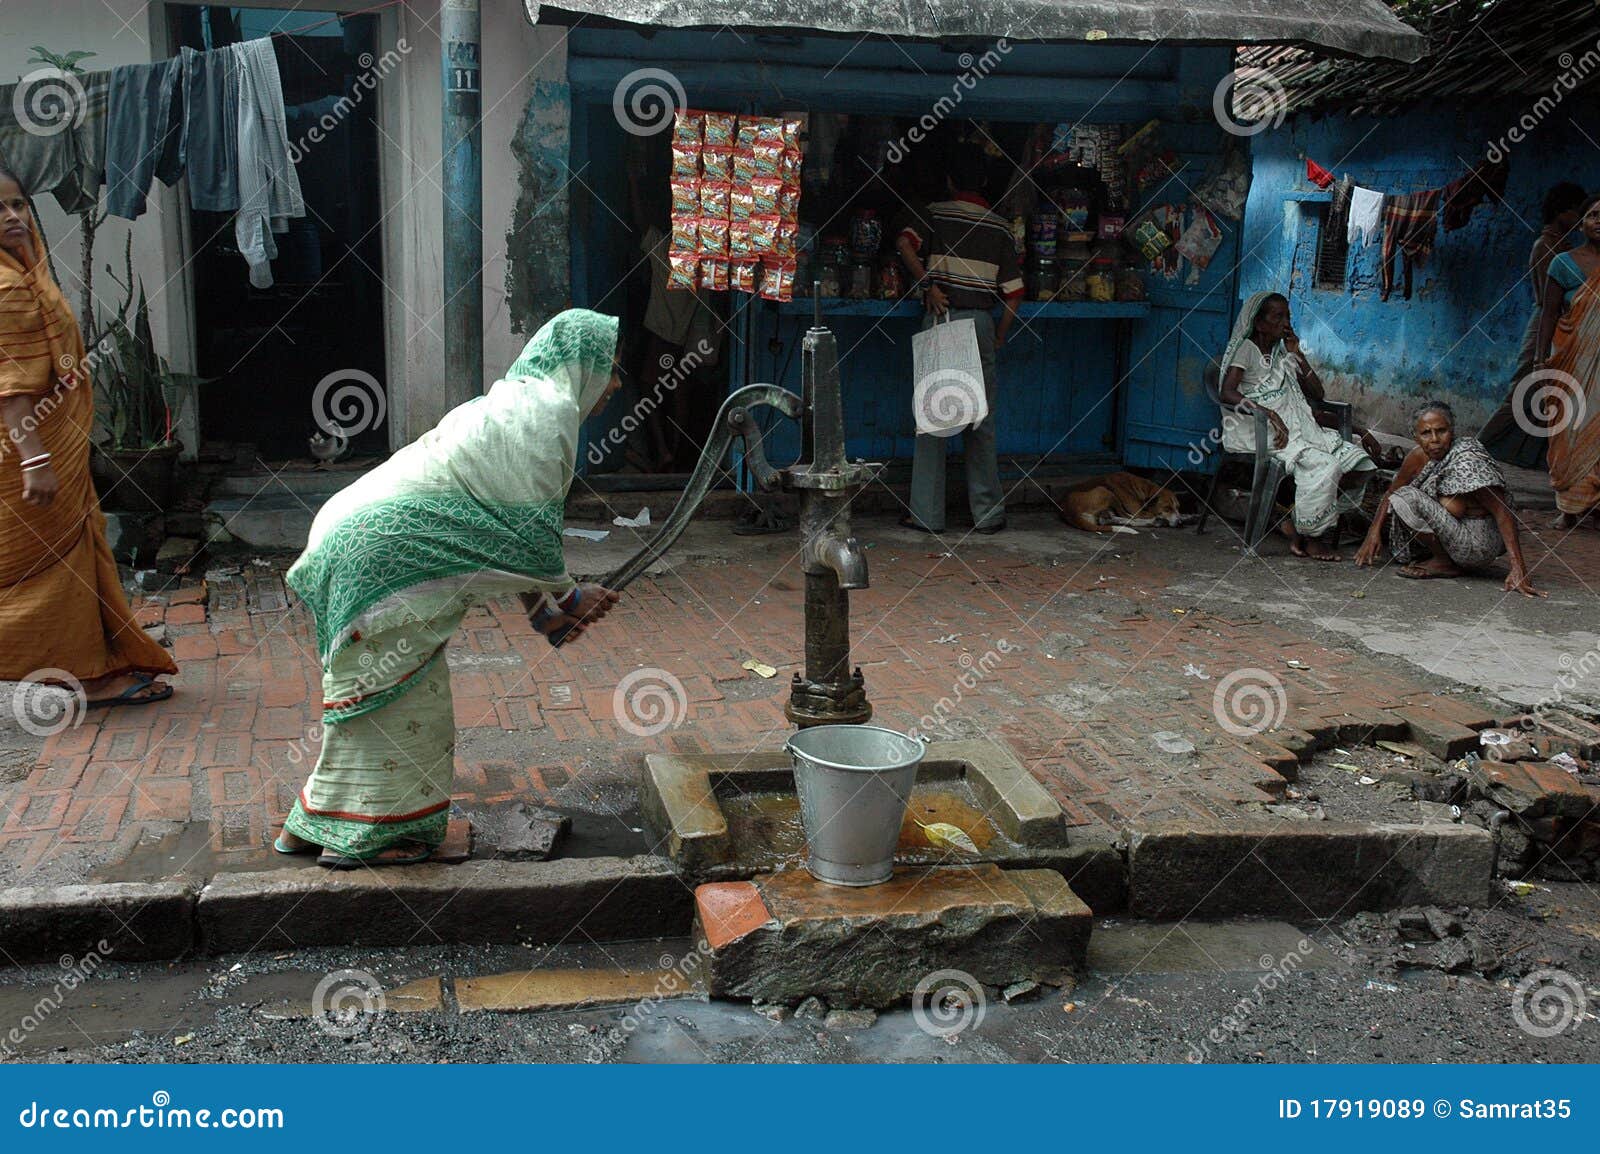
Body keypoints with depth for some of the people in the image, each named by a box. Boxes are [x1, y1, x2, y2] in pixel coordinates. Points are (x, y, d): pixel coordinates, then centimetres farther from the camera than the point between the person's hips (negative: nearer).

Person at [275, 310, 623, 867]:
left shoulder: (512, 404, 20)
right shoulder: (545, 413, -12)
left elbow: (508, 526, 23)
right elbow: (531, 525, -12)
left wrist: (548, 604, 22)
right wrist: (565, 600, 3)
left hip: (360, 539, 10)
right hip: (384, 552, -10)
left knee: (375, 691, 18)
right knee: (394, 694, 0)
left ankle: (318, 825, 28)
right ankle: (364, 835, 12)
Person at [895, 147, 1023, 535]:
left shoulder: (936, 214, 4)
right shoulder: (1000, 227, 9)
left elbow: (905, 242, -17)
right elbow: (1013, 291, 4)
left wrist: (928, 284, -11)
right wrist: (999, 337, 13)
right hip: (981, 321, 2)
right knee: (981, 419, 8)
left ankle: (926, 514, 3)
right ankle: (987, 513, 11)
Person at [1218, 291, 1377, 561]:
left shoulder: (1282, 353, 20)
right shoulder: (1246, 349, -2)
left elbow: (1317, 392, 18)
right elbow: (1227, 393, -18)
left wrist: (1296, 354, 8)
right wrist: (1269, 413, -29)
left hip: (1297, 429, 8)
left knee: (1357, 463, -10)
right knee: (1321, 465, -30)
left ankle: (1300, 525, -8)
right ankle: (1310, 536, -12)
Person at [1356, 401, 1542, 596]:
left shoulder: (1467, 458, -22)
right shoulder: (1419, 456, -1)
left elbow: (1502, 511, -25)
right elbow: (1391, 492, 14)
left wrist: (1518, 568, -31)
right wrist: (1374, 532, 1)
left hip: (1481, 546, -8)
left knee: (1406, 498, -21)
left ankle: (1446, 564, -8)